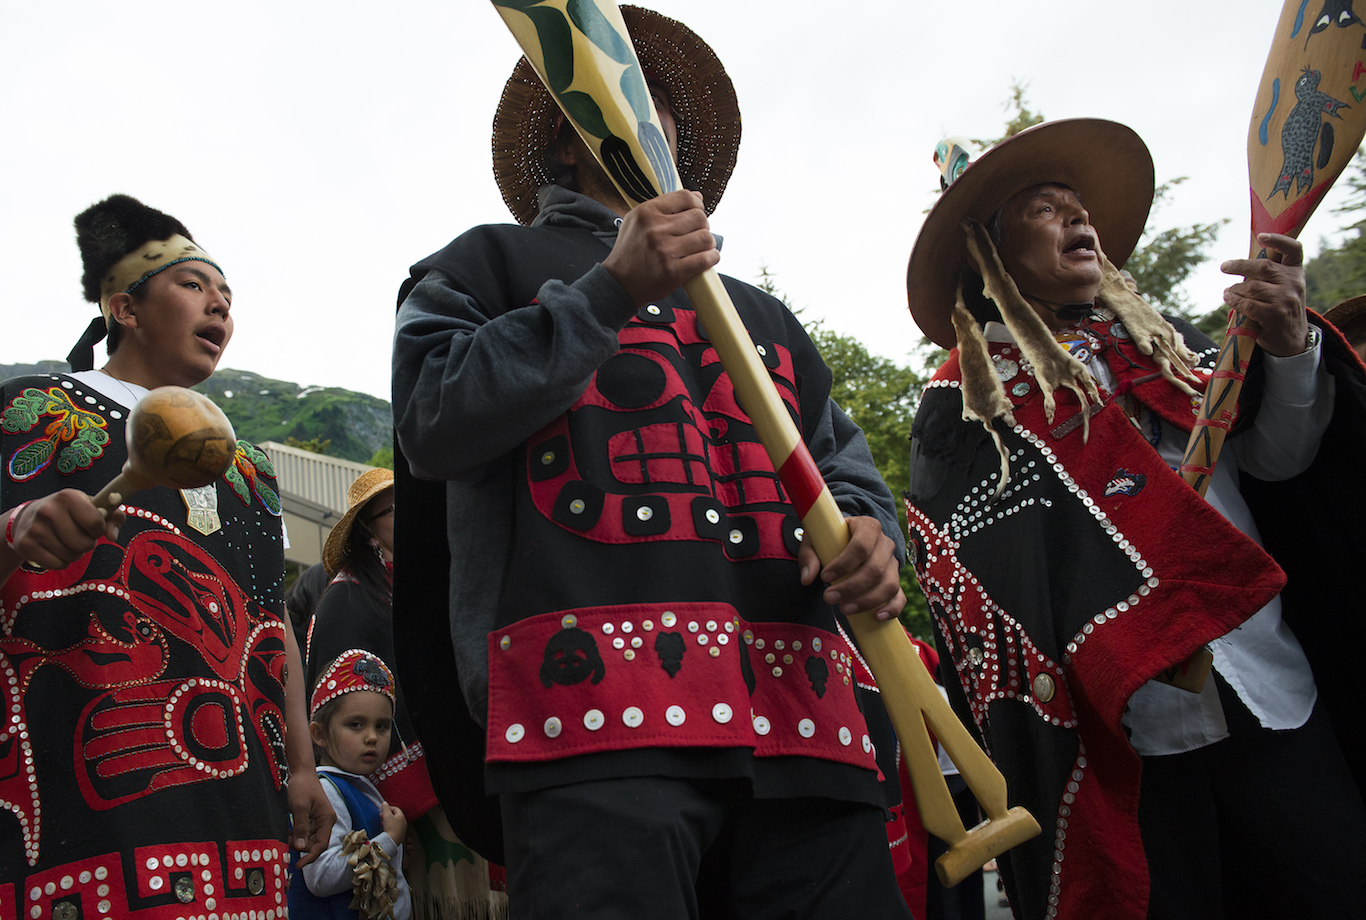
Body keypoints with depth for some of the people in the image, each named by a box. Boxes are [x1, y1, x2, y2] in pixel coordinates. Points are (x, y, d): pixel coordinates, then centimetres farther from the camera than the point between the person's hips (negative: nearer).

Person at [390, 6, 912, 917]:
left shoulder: (762, 315, 31)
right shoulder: (493, 263, 18)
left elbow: (846, 465, 28)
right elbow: (433, 421, 1)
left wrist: (868, 531, 3)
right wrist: (613, 288, -6)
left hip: (798, 714, 5)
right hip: (595, 705, -4)